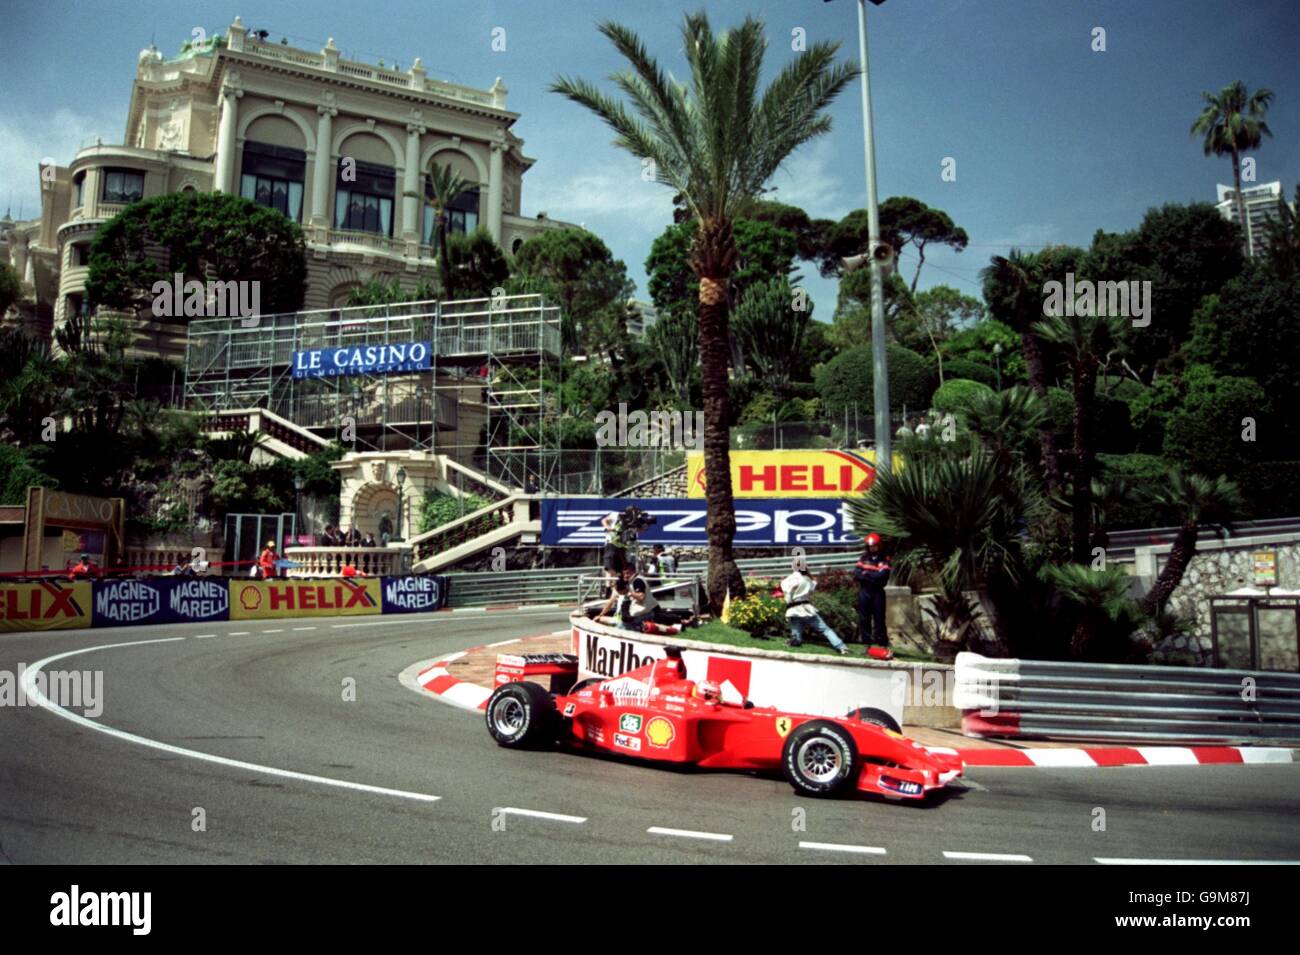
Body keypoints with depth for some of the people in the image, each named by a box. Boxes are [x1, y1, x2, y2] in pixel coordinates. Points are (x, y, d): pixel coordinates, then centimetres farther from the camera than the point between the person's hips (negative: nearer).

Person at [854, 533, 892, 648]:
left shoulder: (884, 559, -5)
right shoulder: (864, 557, 5)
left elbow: (882, 576, -17)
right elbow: (856, 574, -3)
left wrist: (866, 573, -9)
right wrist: (873, 576, -13)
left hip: (877, 592, -3)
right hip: (864, 592, 3)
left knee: (879, 619, -1)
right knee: (863, 619, 7)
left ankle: (882, 644, 6)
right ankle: (866, 642, 16)